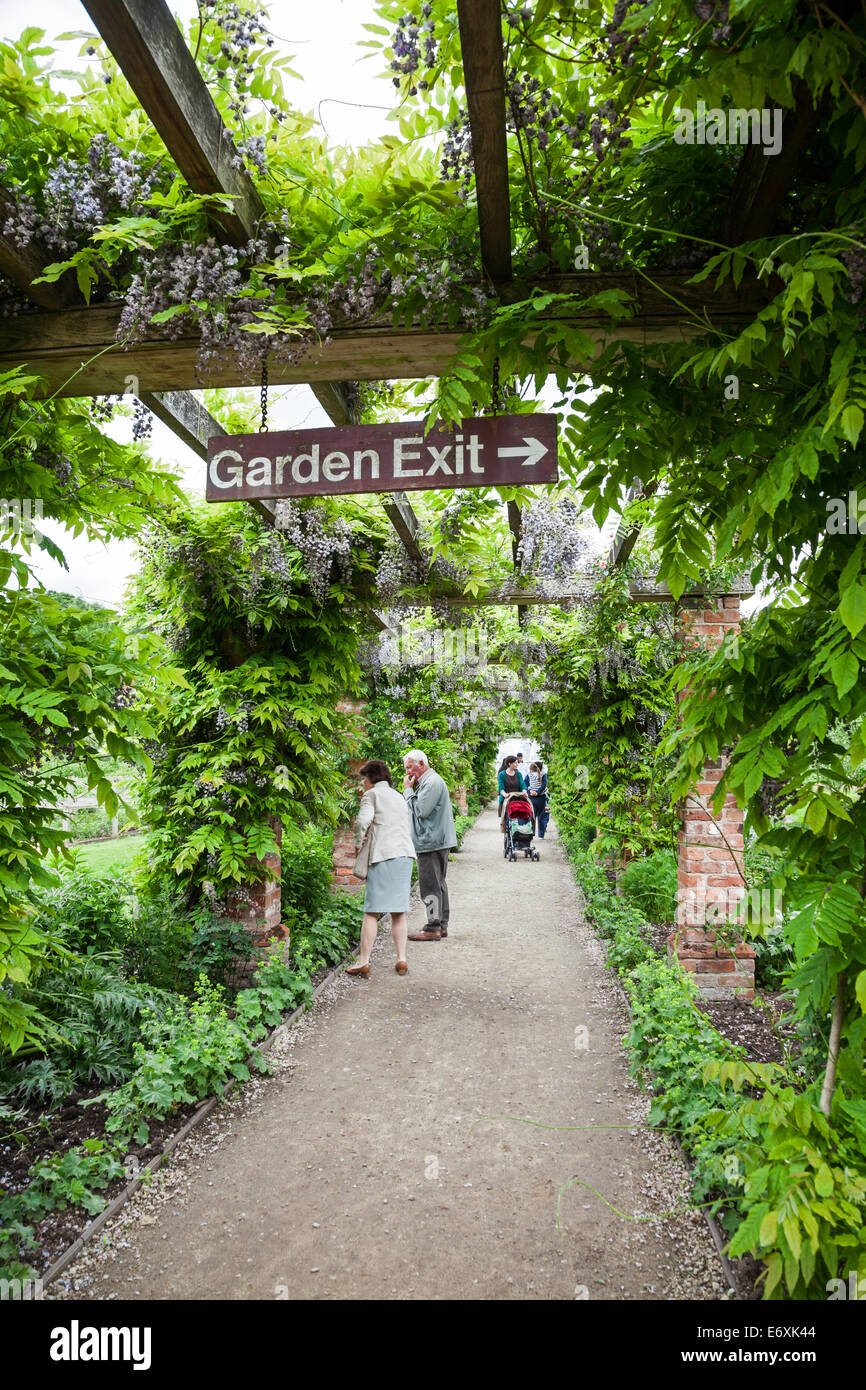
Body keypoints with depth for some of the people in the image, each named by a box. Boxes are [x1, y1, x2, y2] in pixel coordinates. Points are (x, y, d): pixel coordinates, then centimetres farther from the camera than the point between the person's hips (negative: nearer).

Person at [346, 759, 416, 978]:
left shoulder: (372, 794, 1)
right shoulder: (398, 796, 23)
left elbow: (363, 821, -14)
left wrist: (359, 843, 0)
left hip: (384, 855, -7)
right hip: (406, 854, 7)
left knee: (372, 911, -4)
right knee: (398, 911, 10)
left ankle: (363, 962, -3)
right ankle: (401, 959, 9)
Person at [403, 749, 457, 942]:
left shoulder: (432, 782, -15)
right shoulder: (428, 781, 19)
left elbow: (420, 811, -19)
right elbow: (418, 810, 19)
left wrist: (408, 790, -10)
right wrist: (410, 790, 7)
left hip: (432, 842, -11)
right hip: (437, 841, 11)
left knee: (430, 885, -7)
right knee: (438, 884, 14)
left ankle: (433, 929, -3)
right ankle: (442, 925, 22)